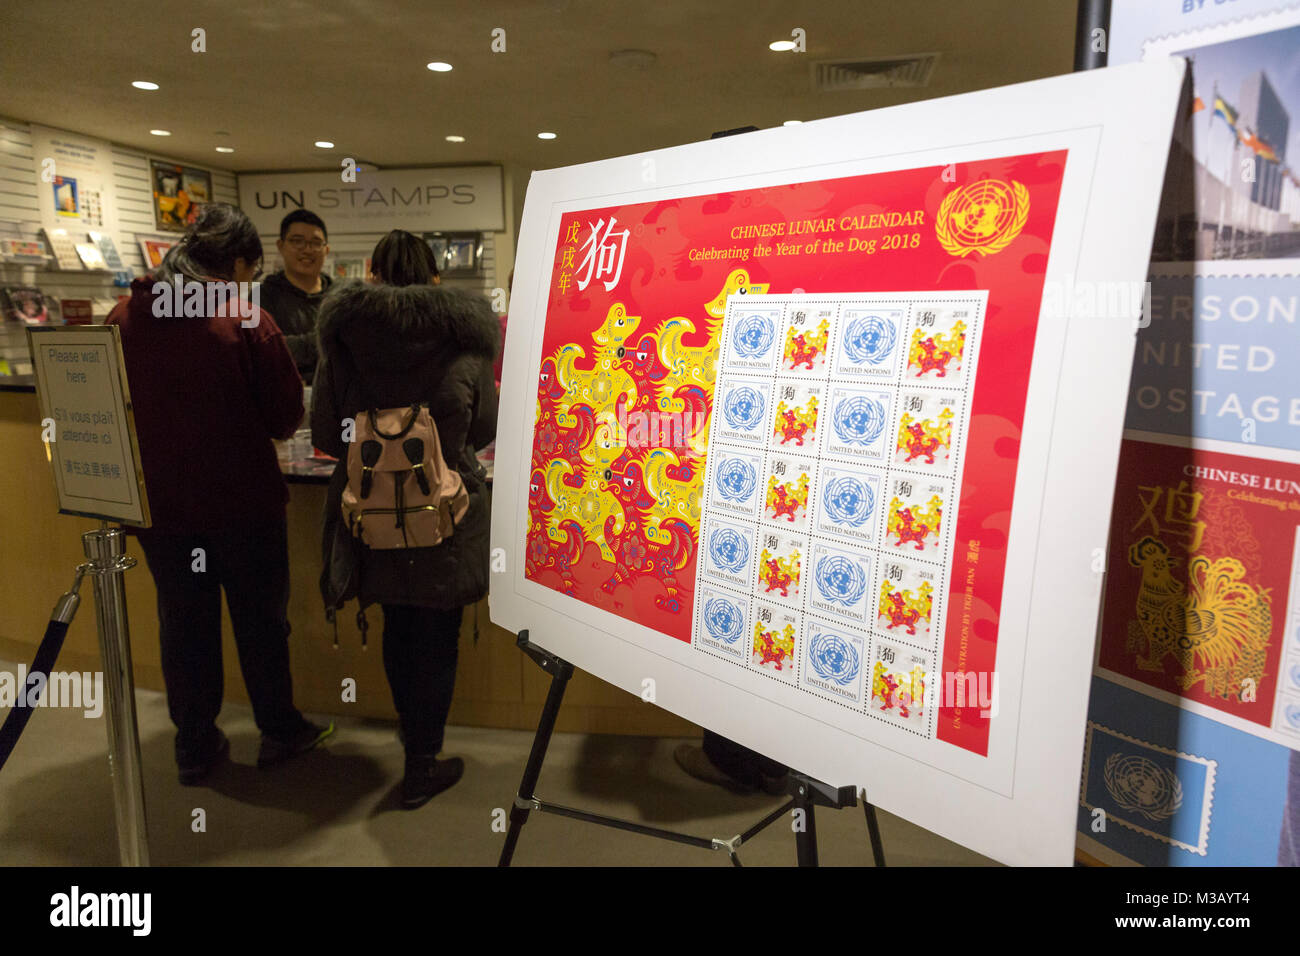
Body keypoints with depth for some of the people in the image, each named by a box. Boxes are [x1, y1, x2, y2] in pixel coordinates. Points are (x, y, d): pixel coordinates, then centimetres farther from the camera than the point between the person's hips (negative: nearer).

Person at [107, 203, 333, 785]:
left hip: (158, 502, 4)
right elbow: (286, 416, -12)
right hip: (241, 502, -3)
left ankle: (194, 748, 27)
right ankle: (279, 731, 28)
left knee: (183, 624, 15)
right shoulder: (245, 320, -16)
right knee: (260, 620, 13)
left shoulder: (124, 317, -3)